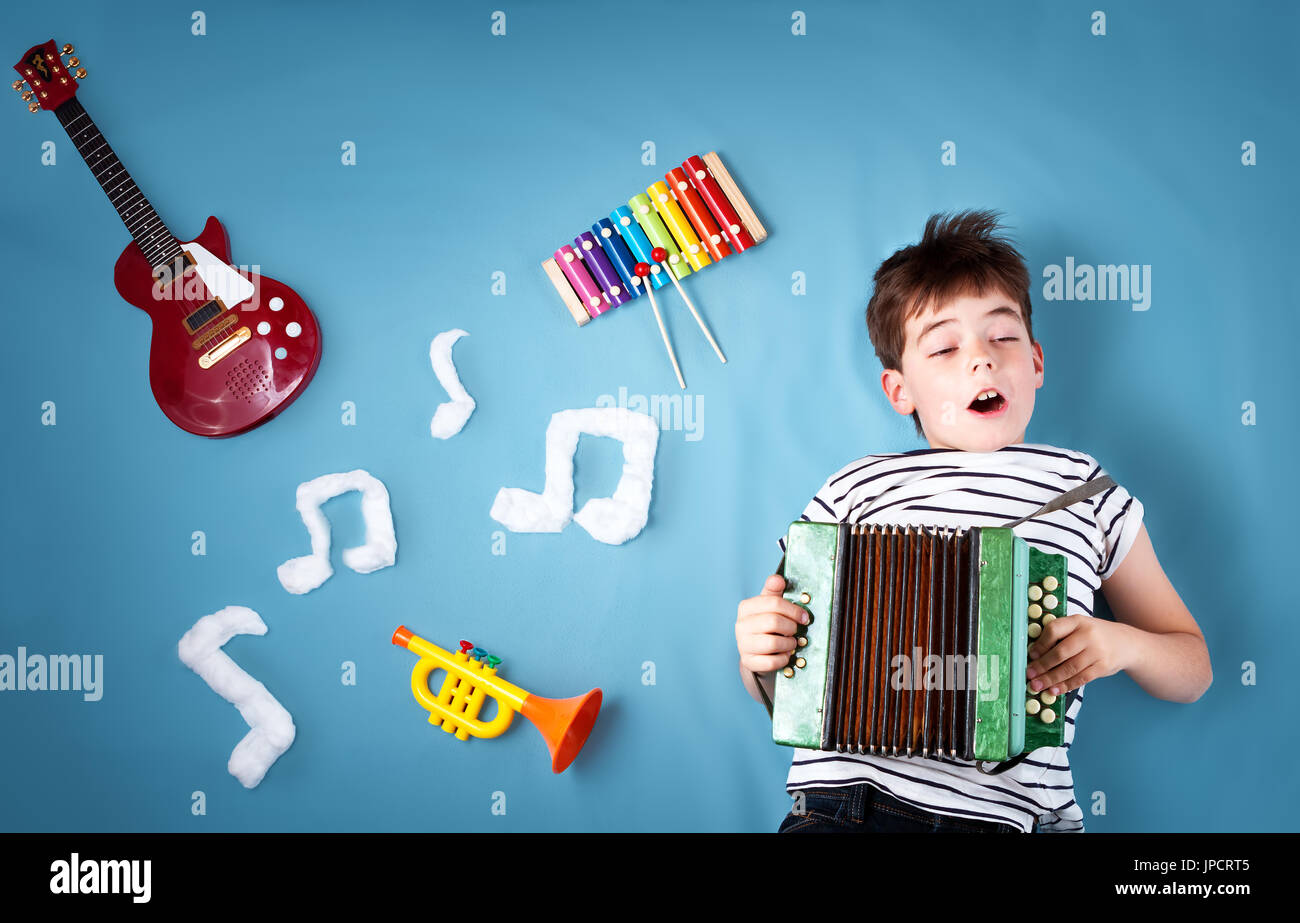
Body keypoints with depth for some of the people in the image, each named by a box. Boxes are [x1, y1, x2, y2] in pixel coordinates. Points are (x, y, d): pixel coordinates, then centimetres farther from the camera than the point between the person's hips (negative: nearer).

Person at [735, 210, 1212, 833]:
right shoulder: (854, 490, 11)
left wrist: (1123, 644, -2)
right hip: (842, 799, -2)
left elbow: (1193, 674, 19)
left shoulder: (1084, 488, 13)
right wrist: (757, 657, -5)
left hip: (1009, 813, 3)